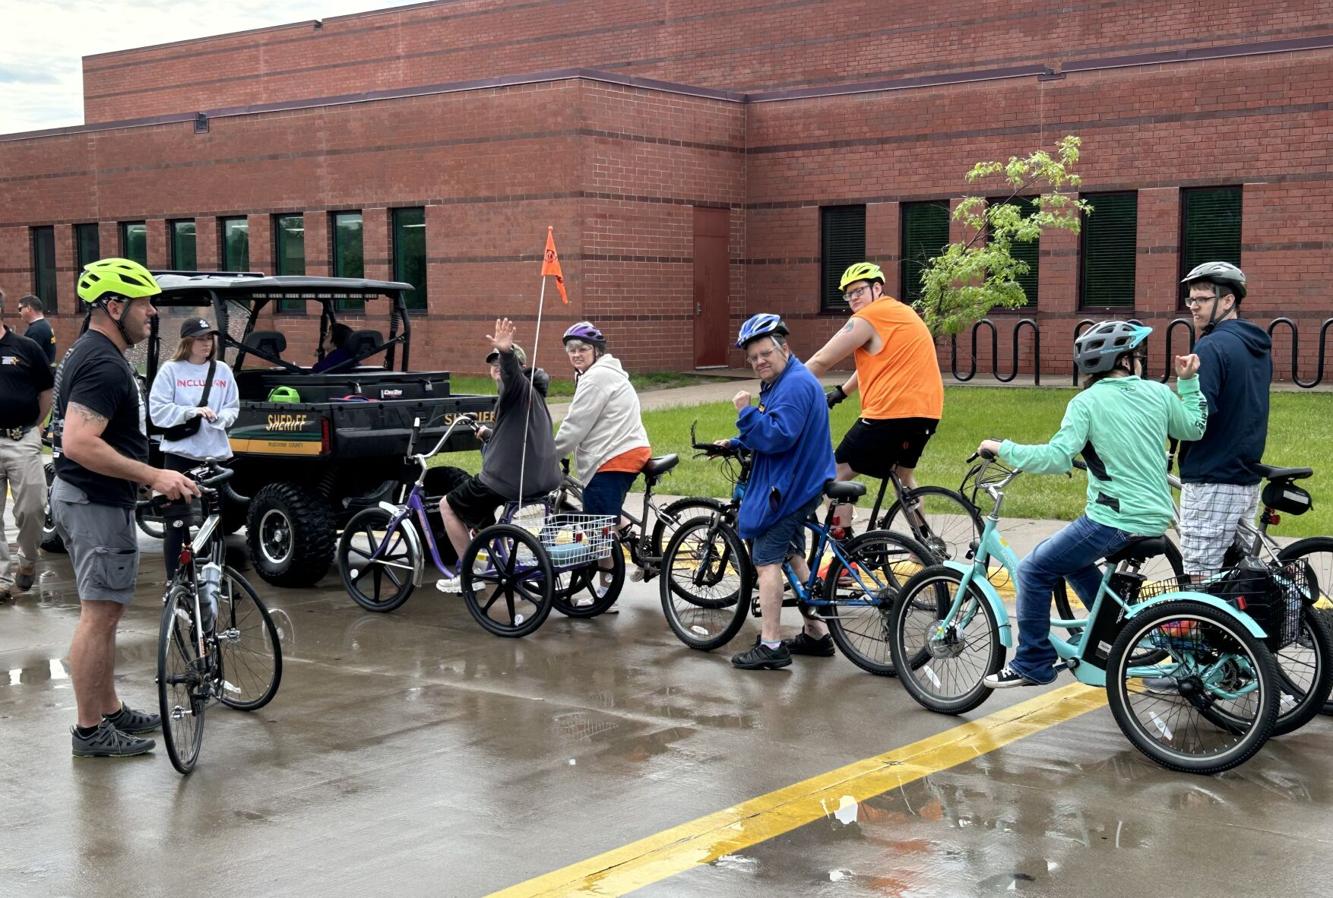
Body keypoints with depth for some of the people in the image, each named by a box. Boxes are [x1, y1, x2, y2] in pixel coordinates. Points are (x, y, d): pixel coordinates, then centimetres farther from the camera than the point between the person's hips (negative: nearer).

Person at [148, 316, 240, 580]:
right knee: (177, 521, -1)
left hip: (215, 454, 3)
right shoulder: (170, 370, -2)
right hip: (180, 453, -3)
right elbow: (157, 410, -7)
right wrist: (192, 412, -18)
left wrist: (219, 417, -11)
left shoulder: (223, 370, 9)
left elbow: (233, 409, 11)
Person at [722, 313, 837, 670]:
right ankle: (816, 633, 26)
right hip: (792, 484, 11)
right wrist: (735, 443, 16)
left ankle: (770, 646, -8)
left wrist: (746, 412, -23)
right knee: (793, 557, 19)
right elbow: (769, 433, 27)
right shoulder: (780, 383, 16)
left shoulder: (796, 384, -20)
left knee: (767, 560, -9)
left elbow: (777, 436, -28)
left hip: (789, 487, -11)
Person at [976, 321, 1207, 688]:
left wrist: (1003, 449, -10)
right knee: (1070, 557, 29)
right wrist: (1188, 381, 29)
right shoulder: (1157, 392, 6)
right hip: (1156, 517, 7)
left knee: (1034, 571, 4)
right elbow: (1195, 428, 21)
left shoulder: (1087, 402, -9)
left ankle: (1032, 664, 6)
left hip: (1114, 519, -7)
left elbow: (1056, 458, -19)